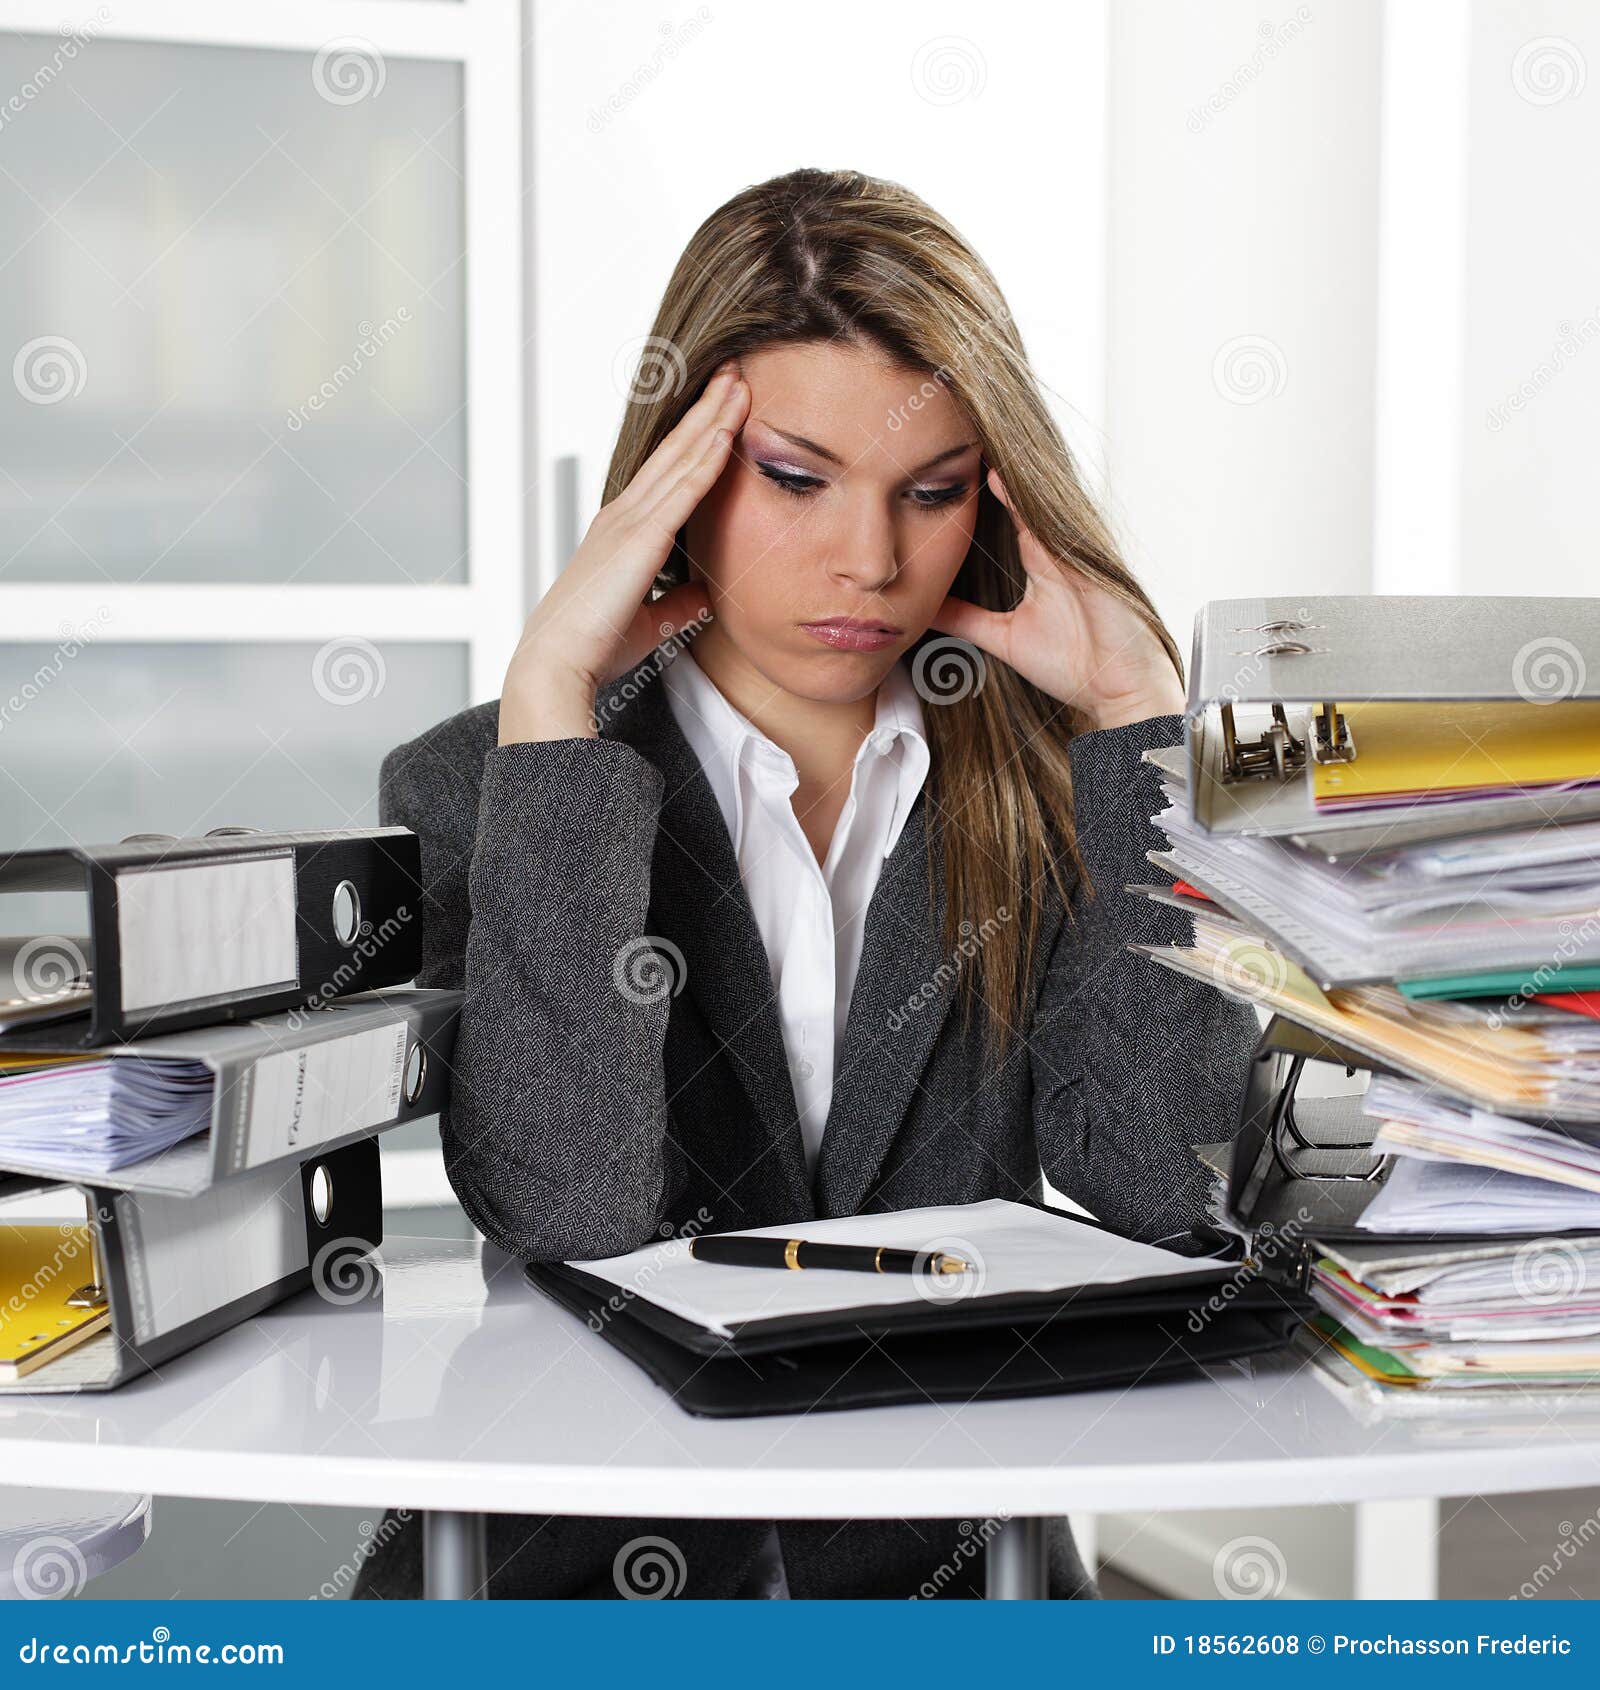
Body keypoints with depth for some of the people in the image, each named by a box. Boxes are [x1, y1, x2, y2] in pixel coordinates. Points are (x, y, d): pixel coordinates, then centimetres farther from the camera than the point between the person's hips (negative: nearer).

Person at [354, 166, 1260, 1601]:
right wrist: (552, 693, -17)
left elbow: (1168, 1183, -12)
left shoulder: (1042, 790, 2)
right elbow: (569, 1209, -18)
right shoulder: (472, 792, -3)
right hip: (575, 1566, 0)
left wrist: (1138, 707, -9)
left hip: (947, 1573, 1)